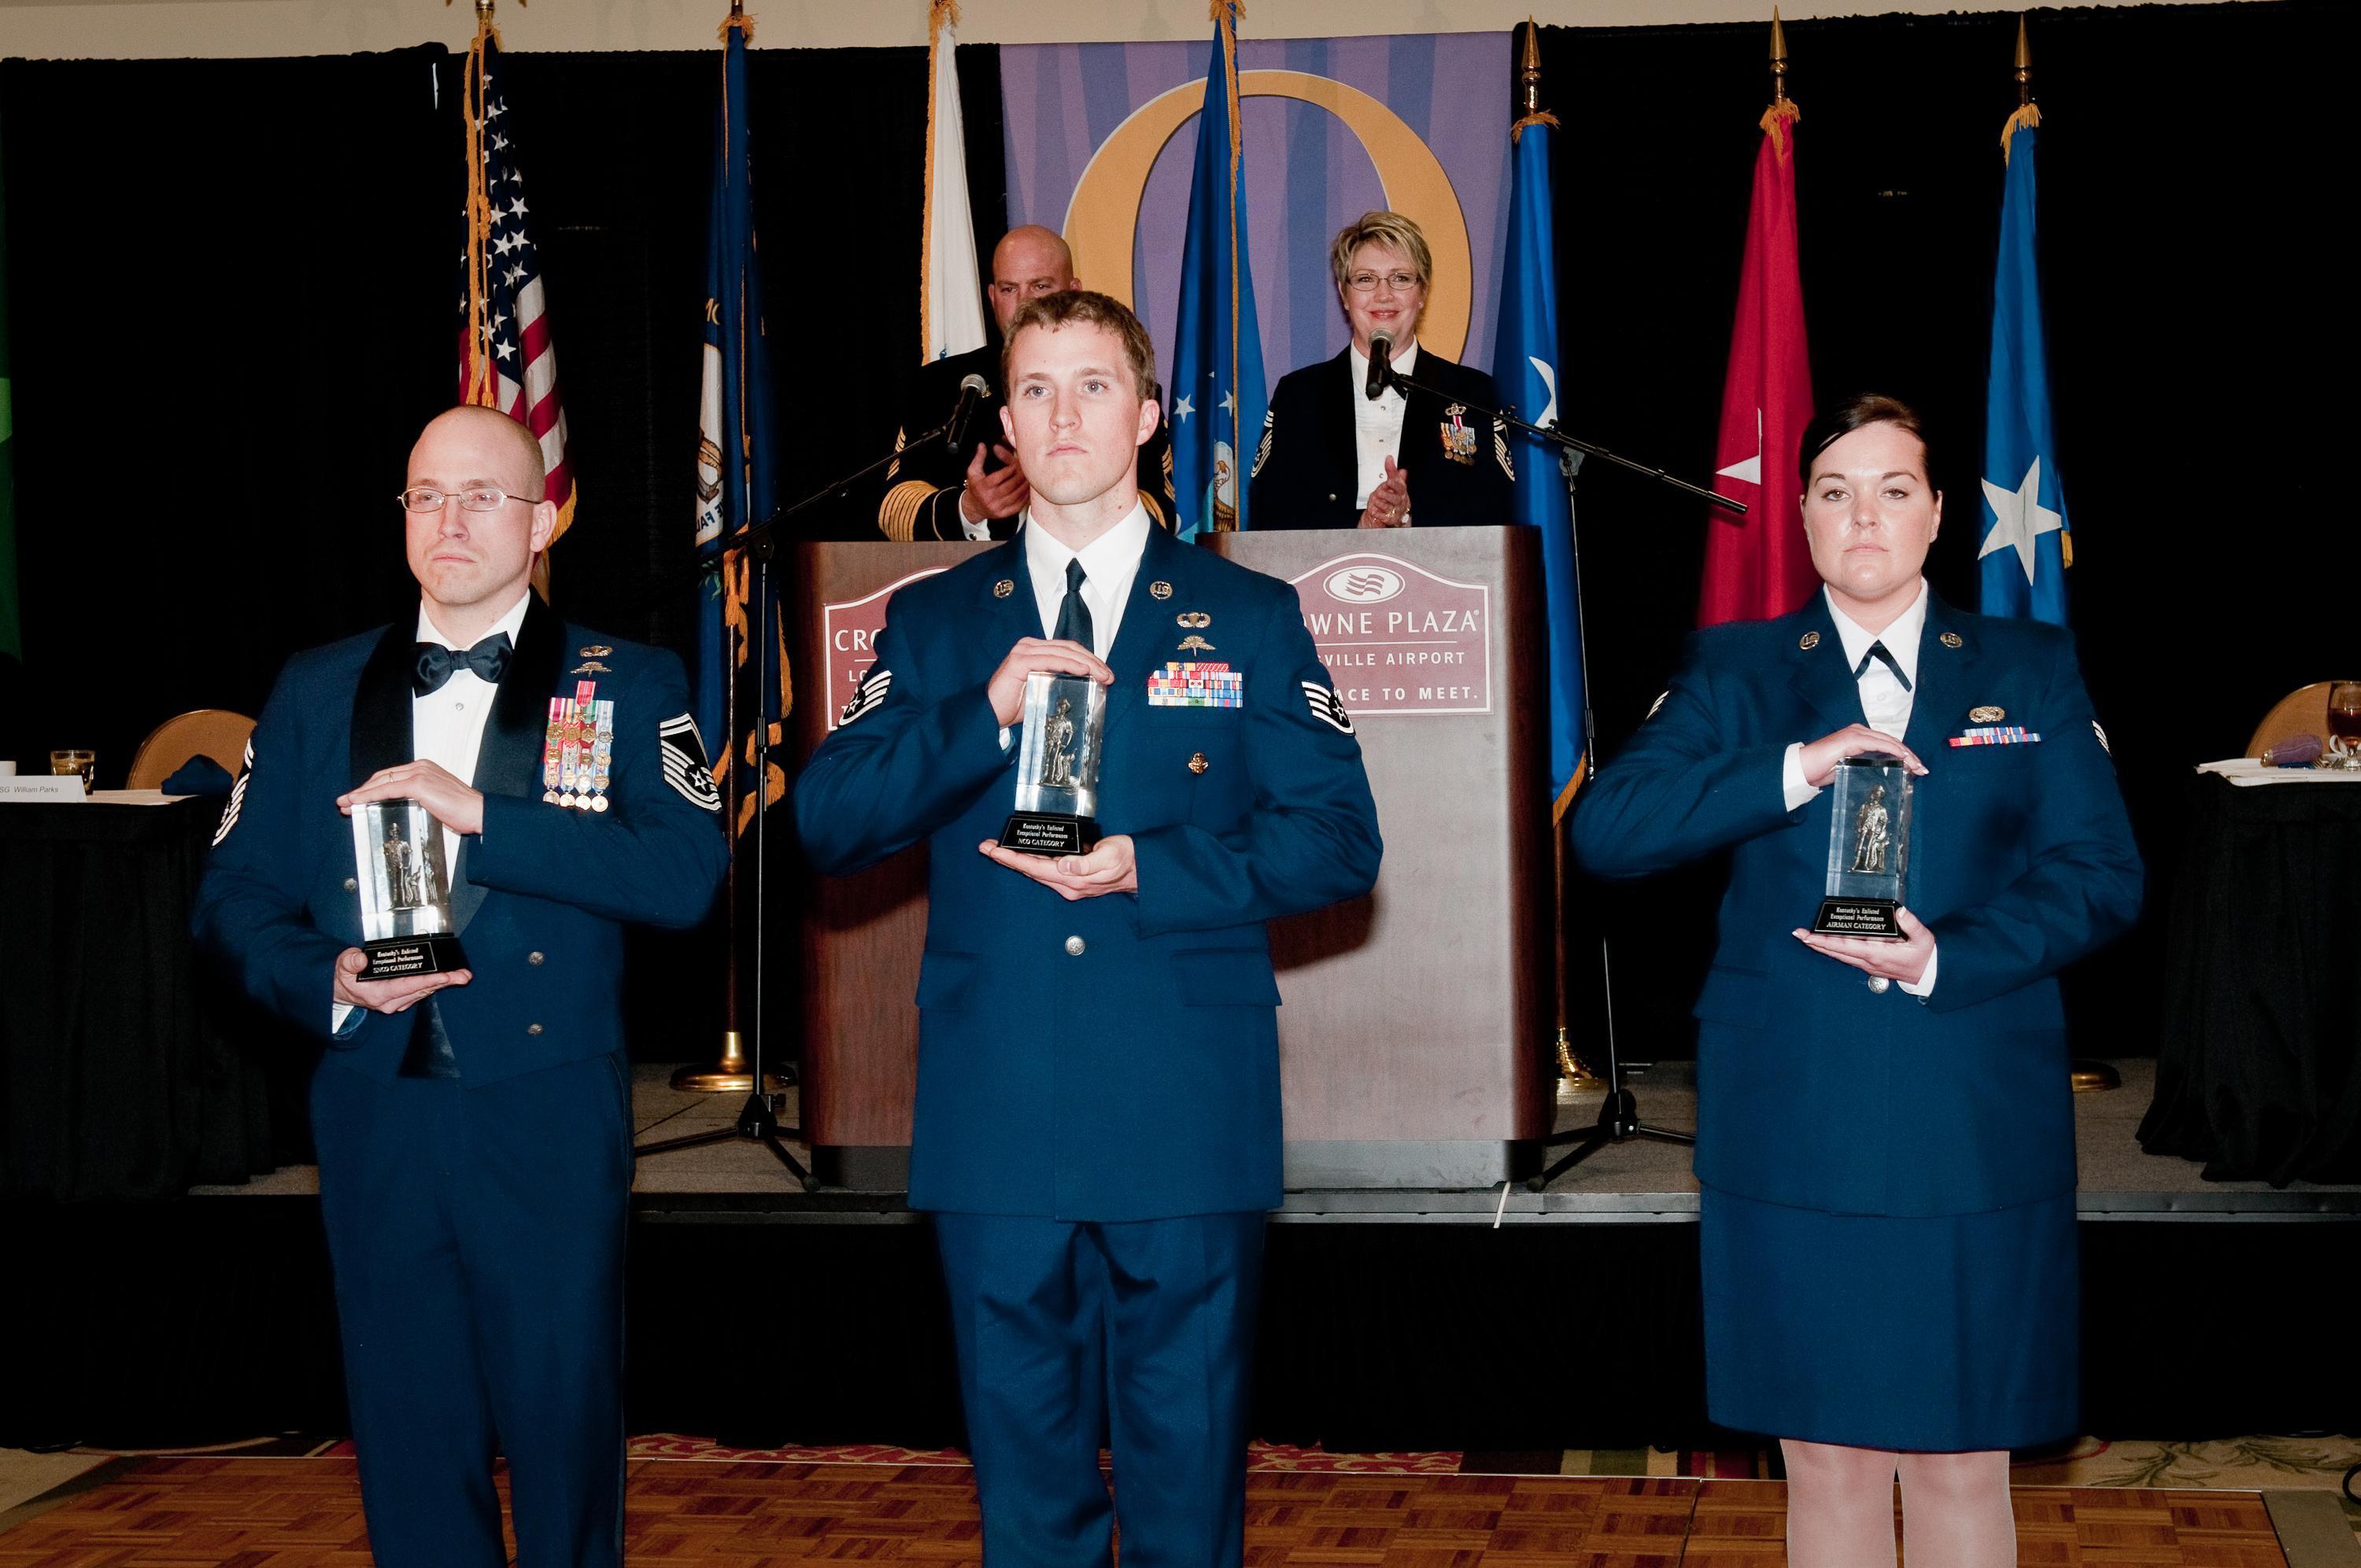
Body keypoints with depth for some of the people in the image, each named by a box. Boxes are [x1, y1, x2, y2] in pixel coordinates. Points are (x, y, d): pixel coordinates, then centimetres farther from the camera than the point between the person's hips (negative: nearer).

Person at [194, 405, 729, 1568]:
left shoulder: (627, 686, 3)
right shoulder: (316, 693, 12)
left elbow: (686, 872, -13)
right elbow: (234, 898, 10)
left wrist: (479, 811, -19)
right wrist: (330, 981, -10)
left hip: (548, 1126, -2)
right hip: (376, 1116, 3)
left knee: (565, 1436, 3)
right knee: (410, 1443, 9)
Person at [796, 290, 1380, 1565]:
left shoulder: (1248, 619, 7)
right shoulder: (932, 624, 10)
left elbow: (1340, 840, 0)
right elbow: (826, 825, -1)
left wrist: (1151, 872, -13)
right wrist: (983, 711, -15)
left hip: (1186, 1122, -1)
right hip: (997, 1121, 1)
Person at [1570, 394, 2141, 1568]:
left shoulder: (2032, 670, 10)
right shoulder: (1734, 671, 8)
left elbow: (2101, 874, 1)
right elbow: (1604, 829, -6)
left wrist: (1944, 962, -14)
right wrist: (1796, 768, -16)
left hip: (1976, 1129, 0)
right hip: (1793, 1127, 0)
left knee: (1962, 1467, 5)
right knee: (1829, 1464, 5)